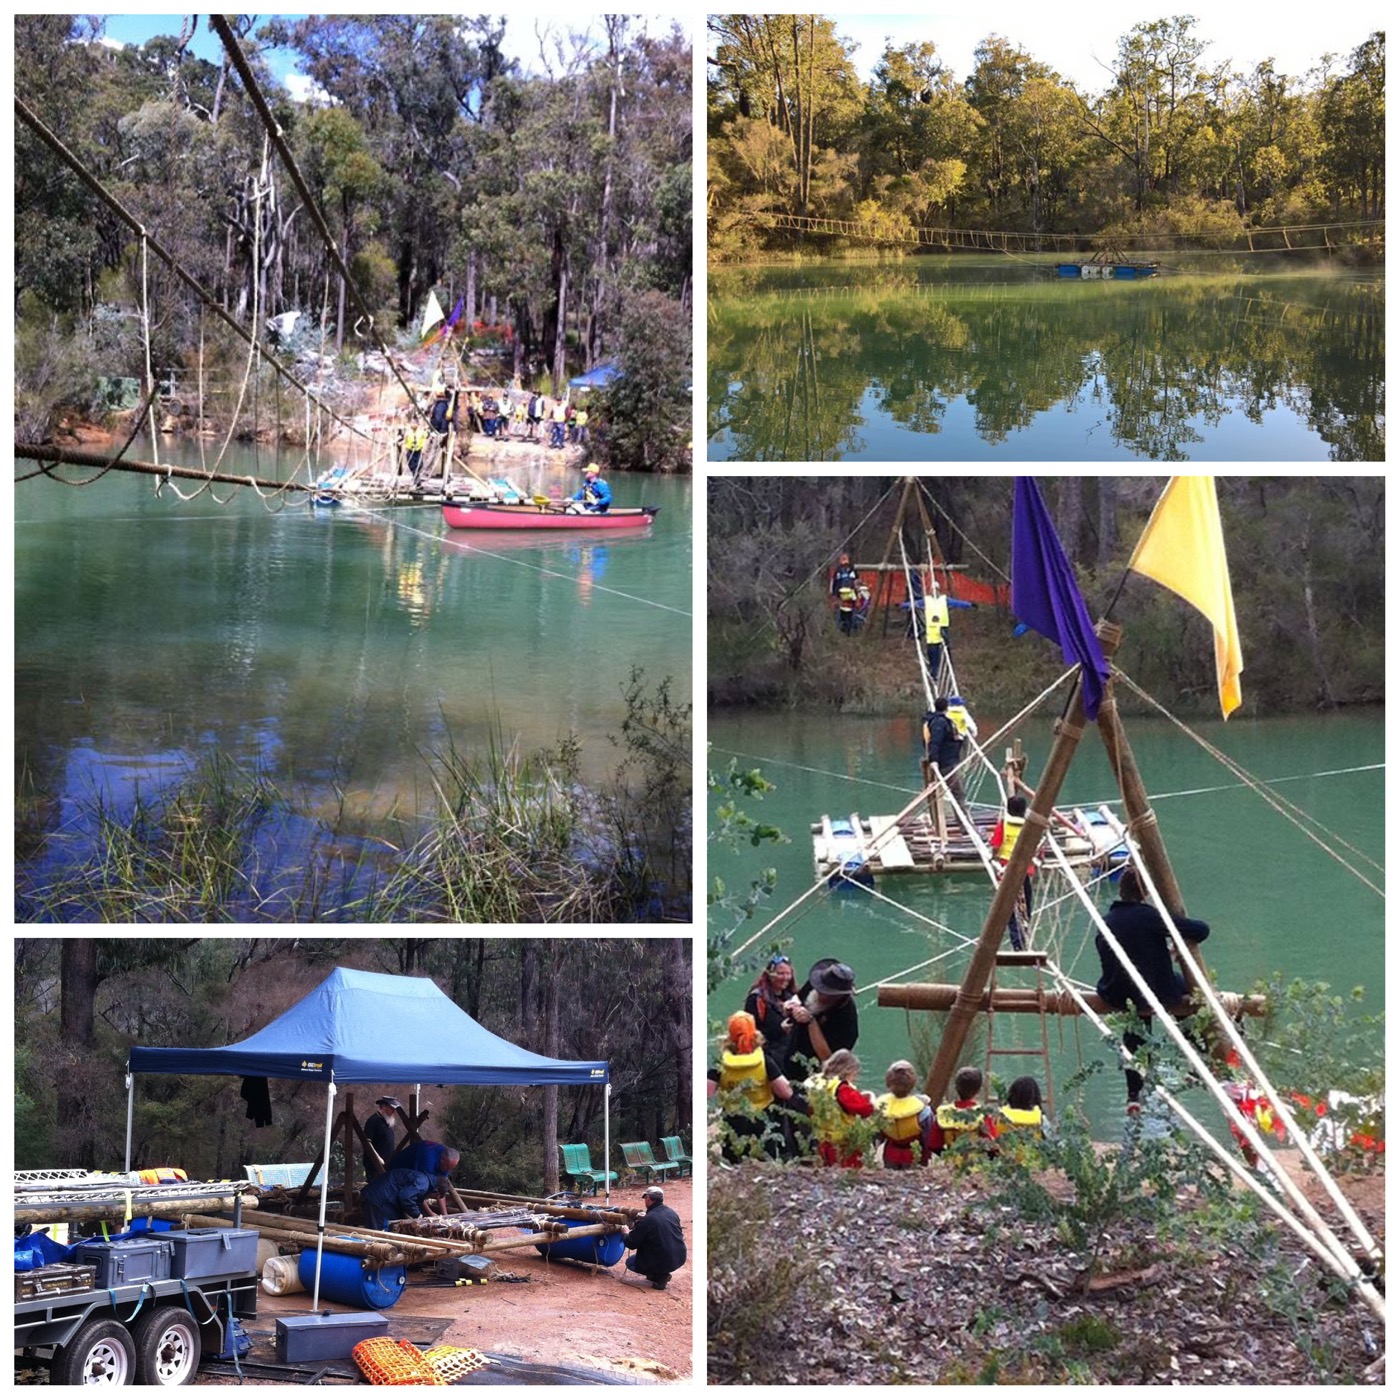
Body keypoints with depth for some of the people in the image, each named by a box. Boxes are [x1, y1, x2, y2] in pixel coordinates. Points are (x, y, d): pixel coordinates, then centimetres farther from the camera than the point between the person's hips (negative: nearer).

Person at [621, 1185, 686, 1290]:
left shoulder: (647, 1220, -16)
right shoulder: (672, 1213, 3)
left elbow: (631, 1244, -9)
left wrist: (626, 1234, 16)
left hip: (663, 1262, -7)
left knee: (630, 1262, 15)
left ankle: (660, 1276, -2)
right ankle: (661, 1273, 21)